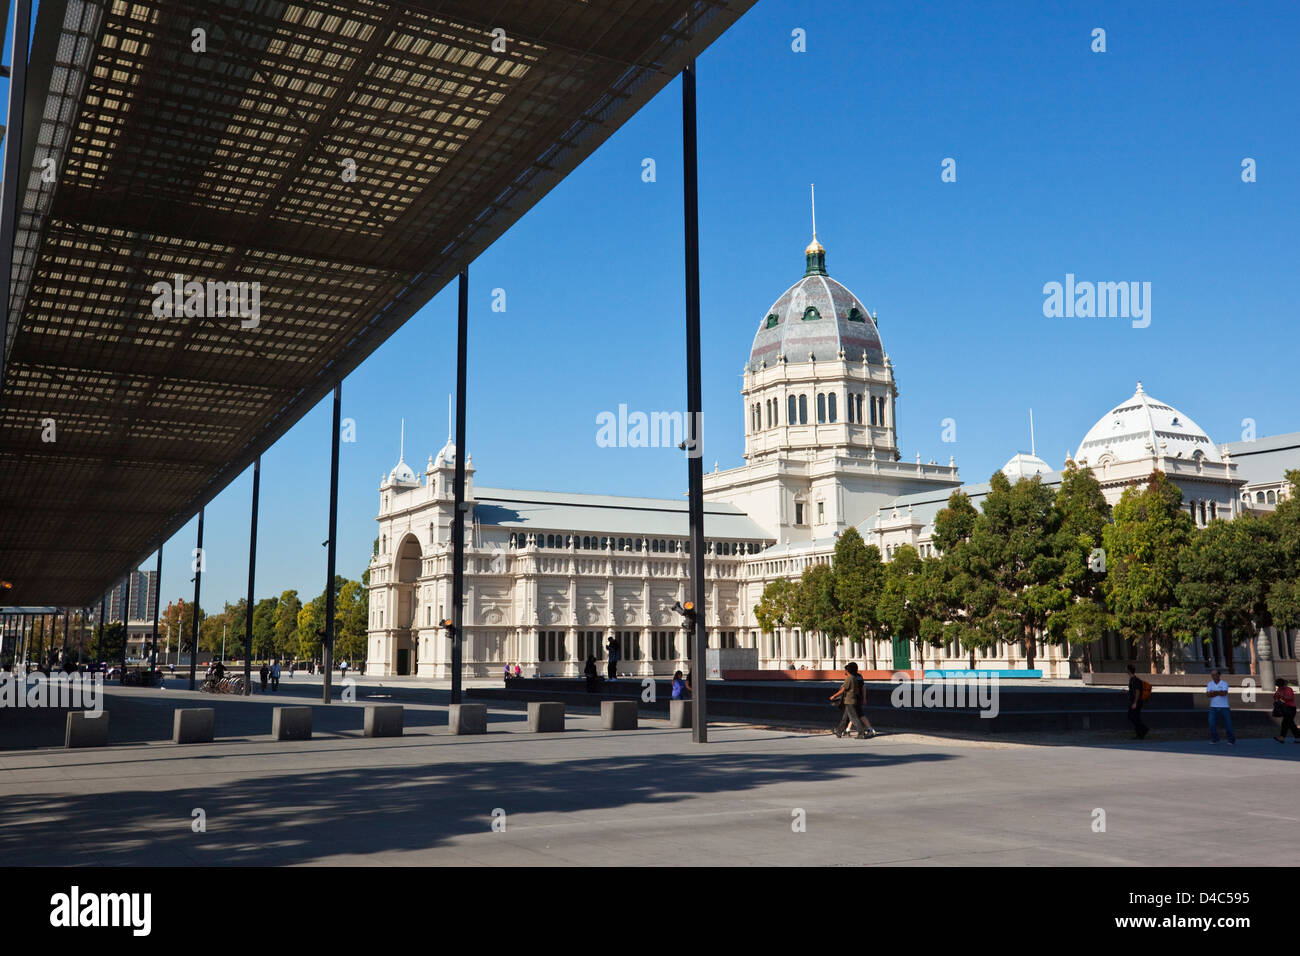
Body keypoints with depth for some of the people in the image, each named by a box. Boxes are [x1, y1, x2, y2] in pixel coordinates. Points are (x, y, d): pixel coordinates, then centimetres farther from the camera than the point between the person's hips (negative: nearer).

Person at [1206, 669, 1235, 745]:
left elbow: (1224, 693, -19)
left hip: (1224, 707, -2)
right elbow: (1208, 695, -7)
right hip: (1213, 707, 2)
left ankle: (1231, 740, 14)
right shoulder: (1209, 684, 7)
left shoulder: (1224, 683, -2)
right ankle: (1214, 739, 5)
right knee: (1212, 724, -7)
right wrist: (1219, 693, -15)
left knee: (1228, 724, 1)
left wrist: (1213, 692, -14)